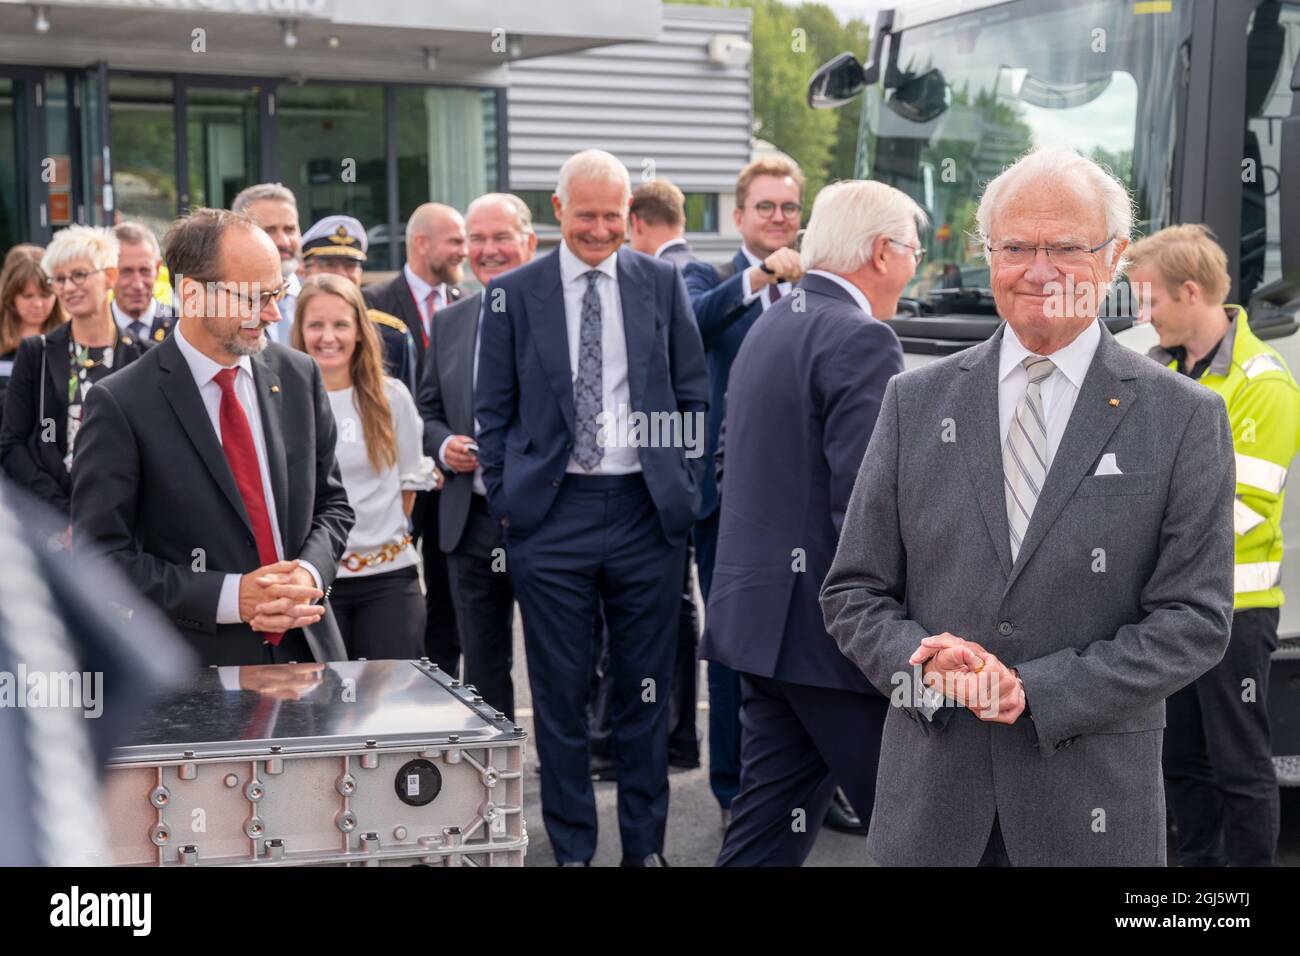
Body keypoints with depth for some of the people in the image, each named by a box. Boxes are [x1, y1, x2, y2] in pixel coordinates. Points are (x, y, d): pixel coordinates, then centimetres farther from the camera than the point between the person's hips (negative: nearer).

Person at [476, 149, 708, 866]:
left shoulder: (662, 284, 6)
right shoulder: (513, 293, 3)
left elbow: (692, 397, 9)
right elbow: (493, 410, 6)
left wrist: (687, 491, 3)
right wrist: (504, 500, 0)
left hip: (647, 510, 1)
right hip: (551, 512, -1)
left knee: (645, 691, 9)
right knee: (560, 693, 6)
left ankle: (645, 845, 22)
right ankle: (571, 848, 19)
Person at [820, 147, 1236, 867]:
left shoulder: (1184, 418, -2)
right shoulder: (916, 401, 4)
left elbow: (1195, 618, -5)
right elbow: (852, 592, 5)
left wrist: (1037, 691, -14)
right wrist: (925, 662, -14)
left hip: (1094, 802, -1)